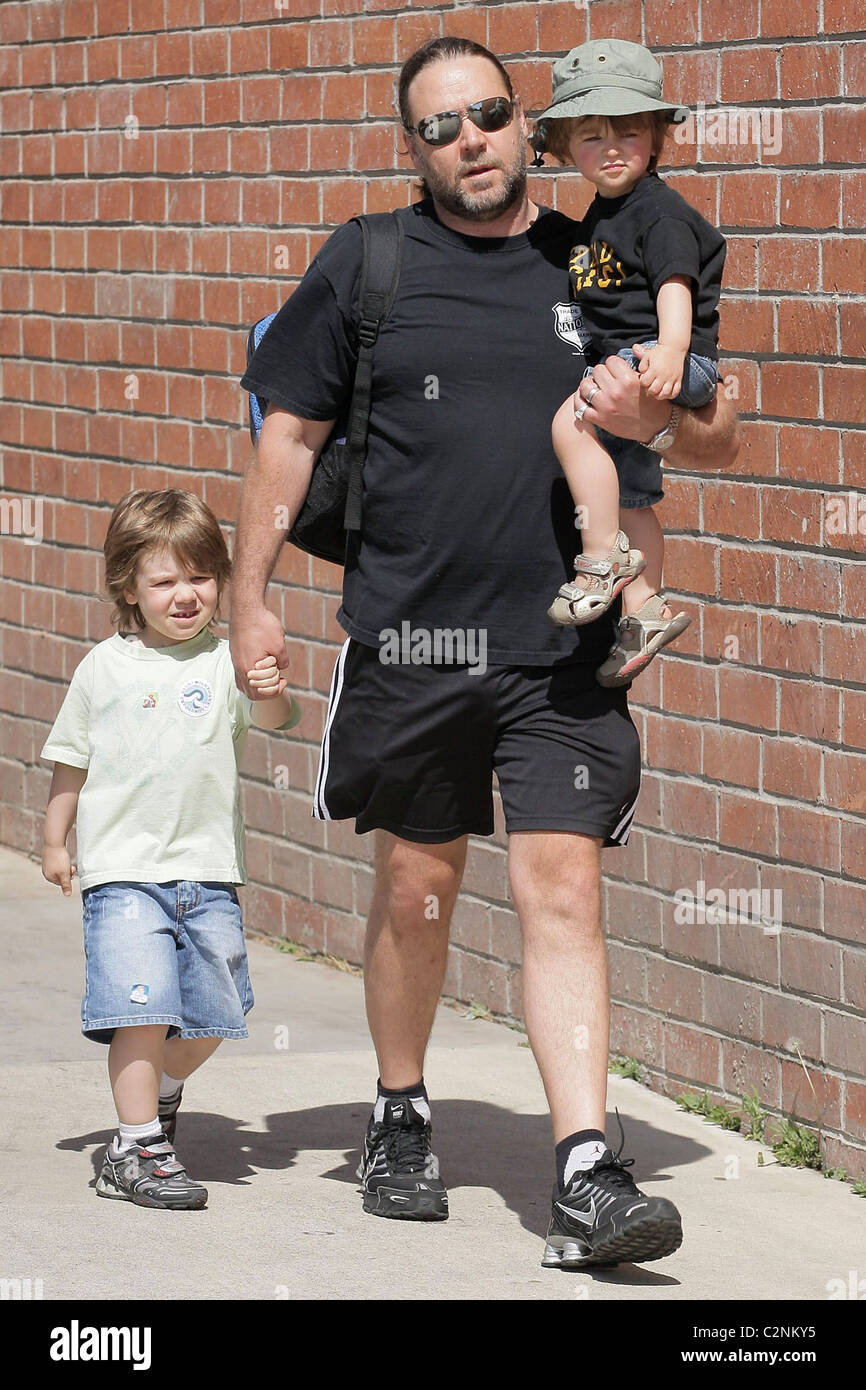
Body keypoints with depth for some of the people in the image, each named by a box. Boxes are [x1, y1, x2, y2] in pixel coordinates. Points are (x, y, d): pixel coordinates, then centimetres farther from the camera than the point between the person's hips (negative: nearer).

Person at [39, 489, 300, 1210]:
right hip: (124, 869, -2)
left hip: (209, 871, 2)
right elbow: (72, 761, 14)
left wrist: (273, 692, -37)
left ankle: (162, 1094, 38)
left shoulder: (226, 662, 1)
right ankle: (138, 1148, -5)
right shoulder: (105, 668, 4)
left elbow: (274, 718, -16)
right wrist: (55, 841, 16)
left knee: (208, 1017, 10)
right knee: (141, 1008, -13)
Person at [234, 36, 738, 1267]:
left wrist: (654, 417, -11)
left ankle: (586, 1179, -12)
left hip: (562, 653, 0)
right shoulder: (366, 265, 5)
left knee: (563, 892, -8)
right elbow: (291, 437, 10)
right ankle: (400, 1121, 31)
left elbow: (721, 440, 11)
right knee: (417, 889, 10)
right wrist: (250, 598, 6)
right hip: (409, 642, 0)